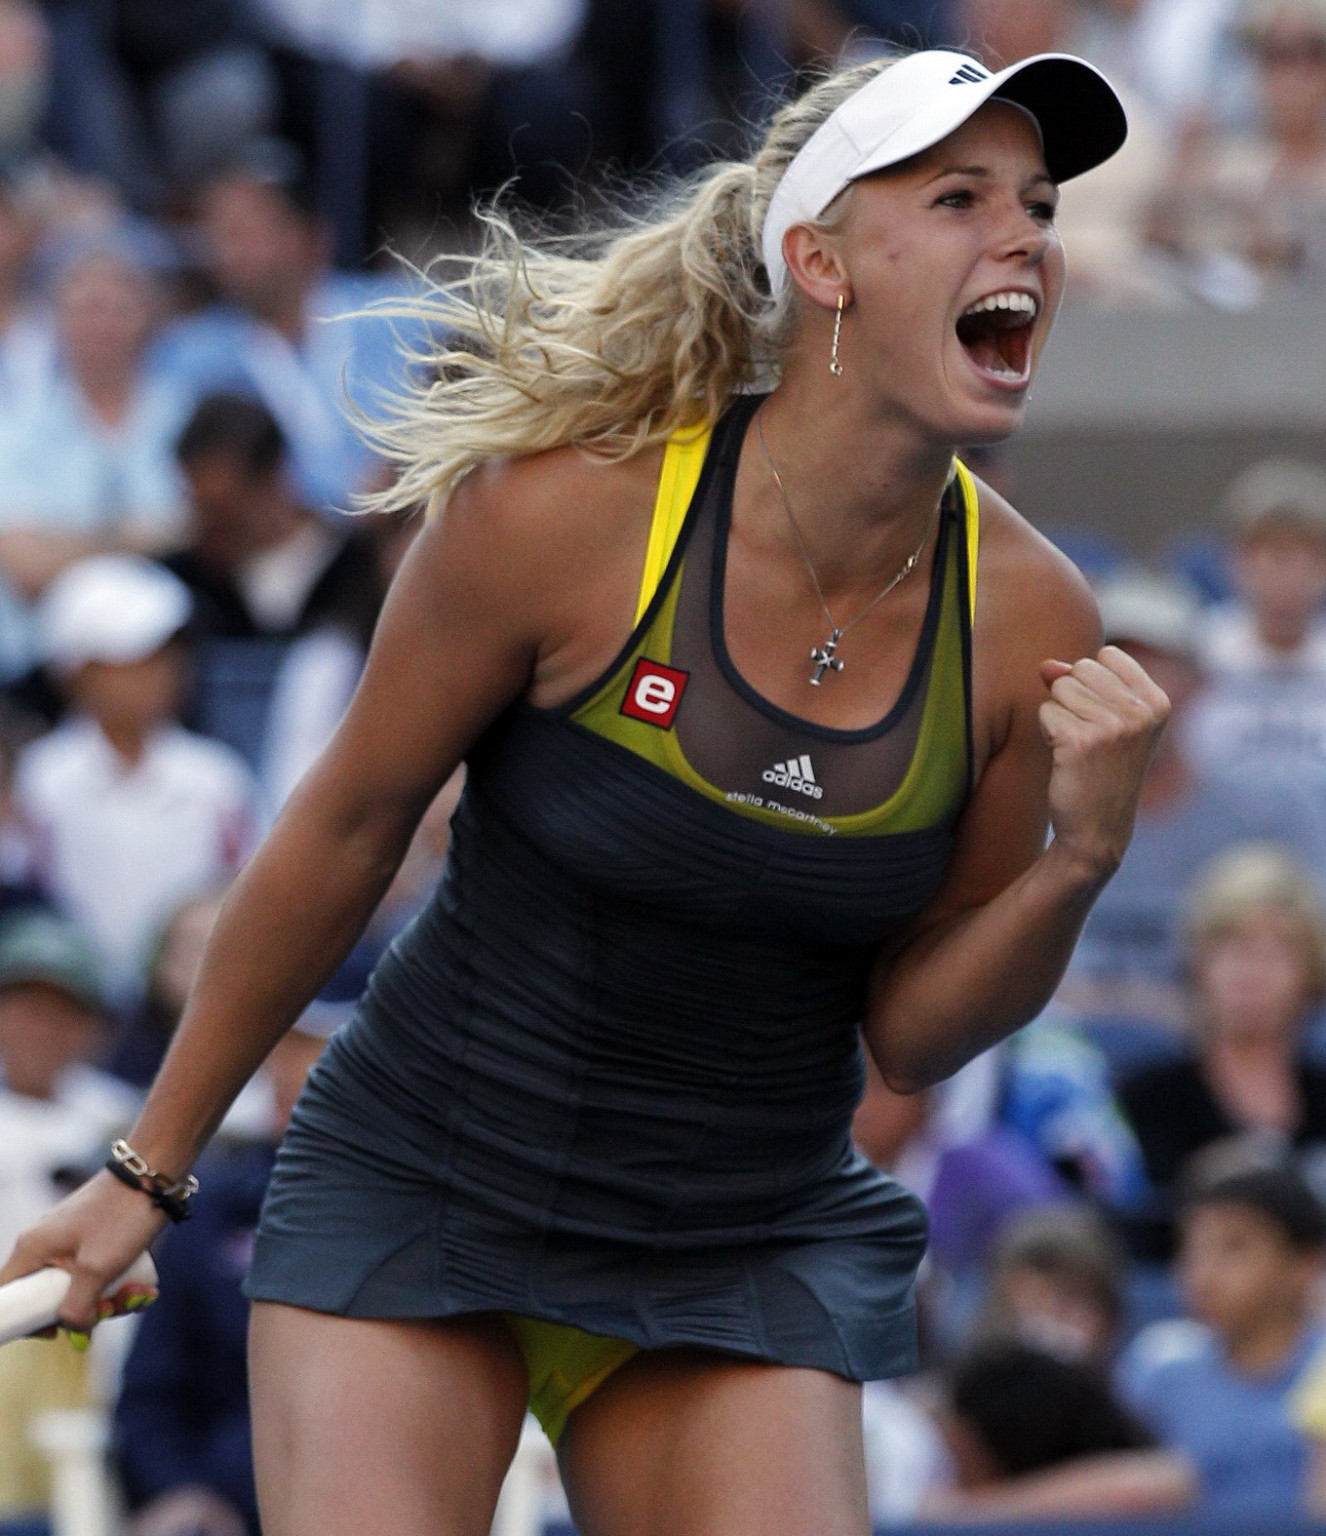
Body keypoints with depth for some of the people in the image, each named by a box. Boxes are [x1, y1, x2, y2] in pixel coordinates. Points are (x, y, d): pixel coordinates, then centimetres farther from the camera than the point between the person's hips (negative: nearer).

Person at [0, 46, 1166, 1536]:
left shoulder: (1027, 616, -9)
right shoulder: (569, 507, -18)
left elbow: (910, 1033, 0)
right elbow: (341, 830, -4)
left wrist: (1077, 860, -20)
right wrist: (147, 1171, 3)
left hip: (747, 1242, 3)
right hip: (418, 1191, -3)